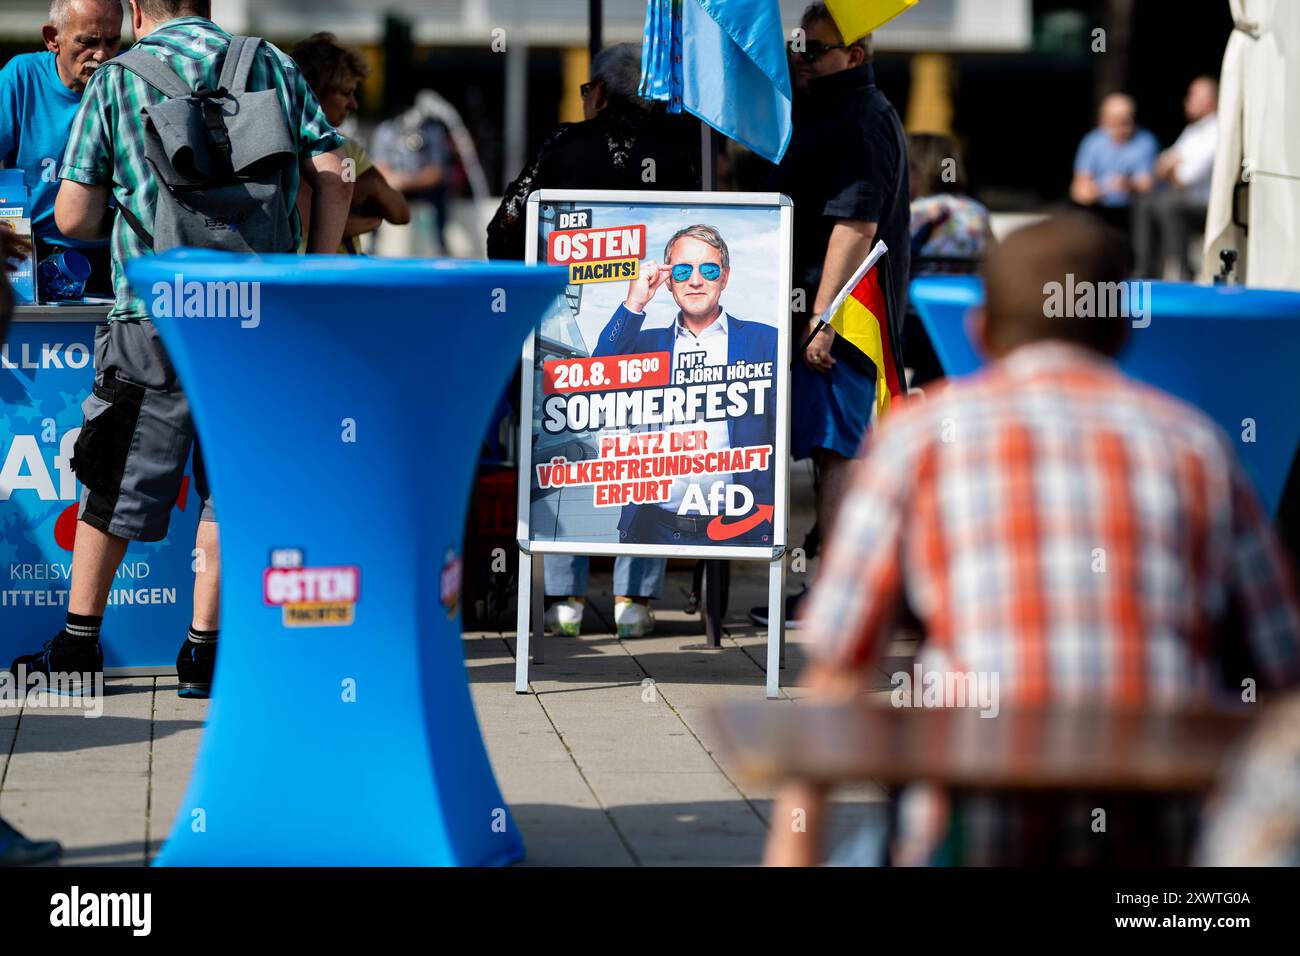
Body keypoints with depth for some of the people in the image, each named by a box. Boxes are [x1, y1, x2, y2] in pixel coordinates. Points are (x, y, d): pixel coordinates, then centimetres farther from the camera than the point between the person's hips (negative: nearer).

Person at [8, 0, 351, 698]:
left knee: (114, 484, 9)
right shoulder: (275, 67, 10)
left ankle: (78, 645, 16)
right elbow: (333, 177, 2)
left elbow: (73, 216, 2)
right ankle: (203, 653, 10)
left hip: (157, 316, -2)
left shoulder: (117, 80, 4)